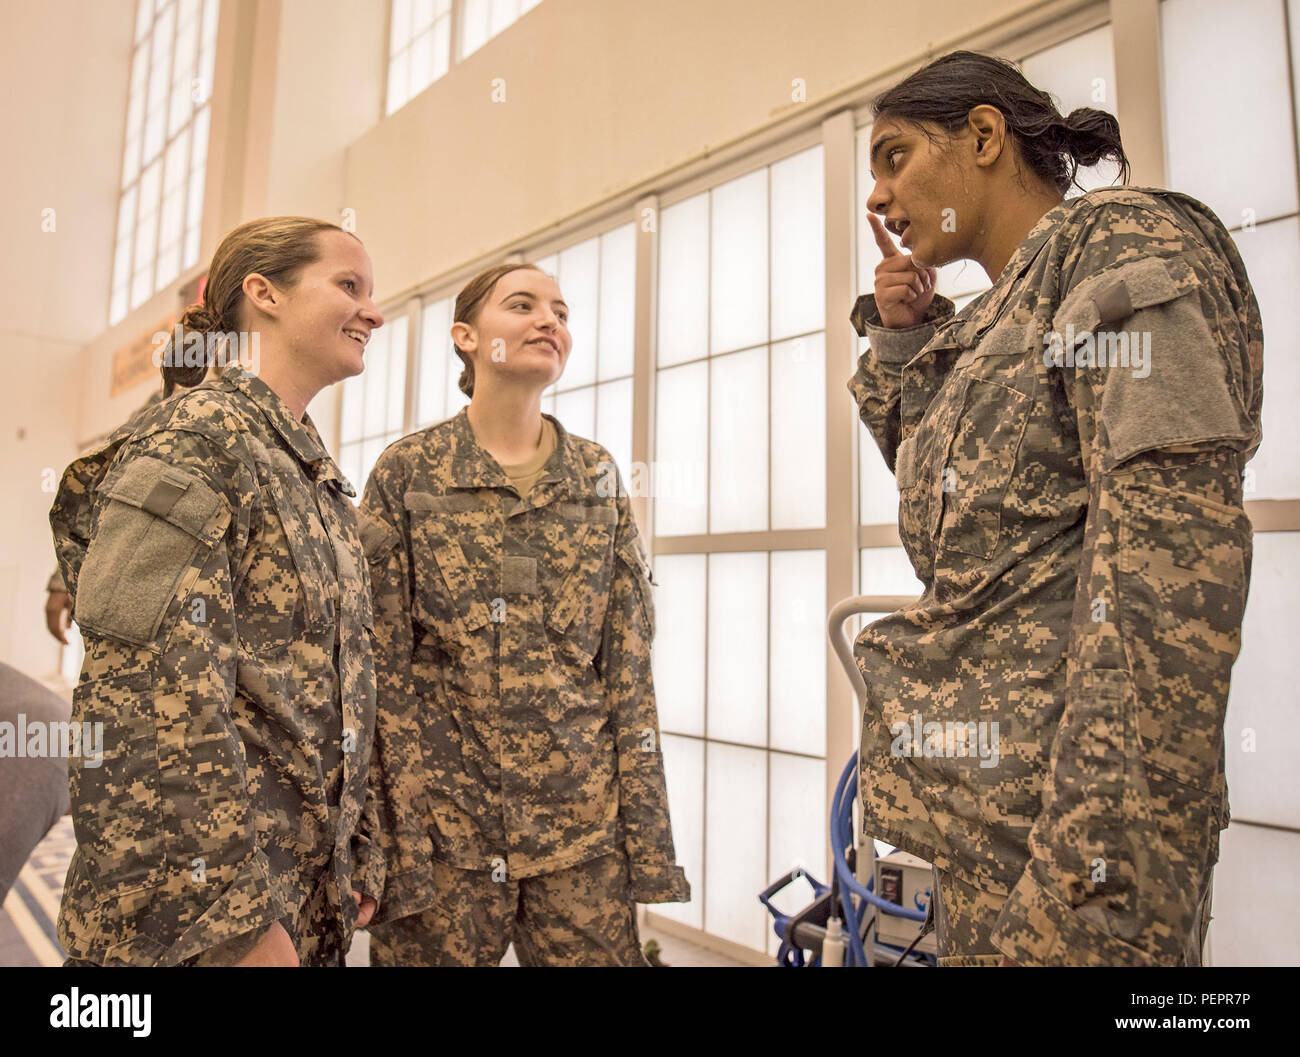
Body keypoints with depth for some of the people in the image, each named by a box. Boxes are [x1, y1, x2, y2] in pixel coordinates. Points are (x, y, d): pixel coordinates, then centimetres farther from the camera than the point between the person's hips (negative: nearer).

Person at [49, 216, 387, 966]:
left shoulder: (318, 472, 12)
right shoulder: (199, 434, -13)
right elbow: (166, 692, -21)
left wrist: (359, 855, 10)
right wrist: (240, 920, -20)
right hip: (191, 896, -8)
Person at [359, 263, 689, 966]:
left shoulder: (598, 476, 6)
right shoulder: (407, 472, -1)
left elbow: (627, 661, 5)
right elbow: (382, 664, -3)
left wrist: (645, 831, 1)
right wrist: (395, 837, -9)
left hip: (581, 817, 2)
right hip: (443, 815, -1)